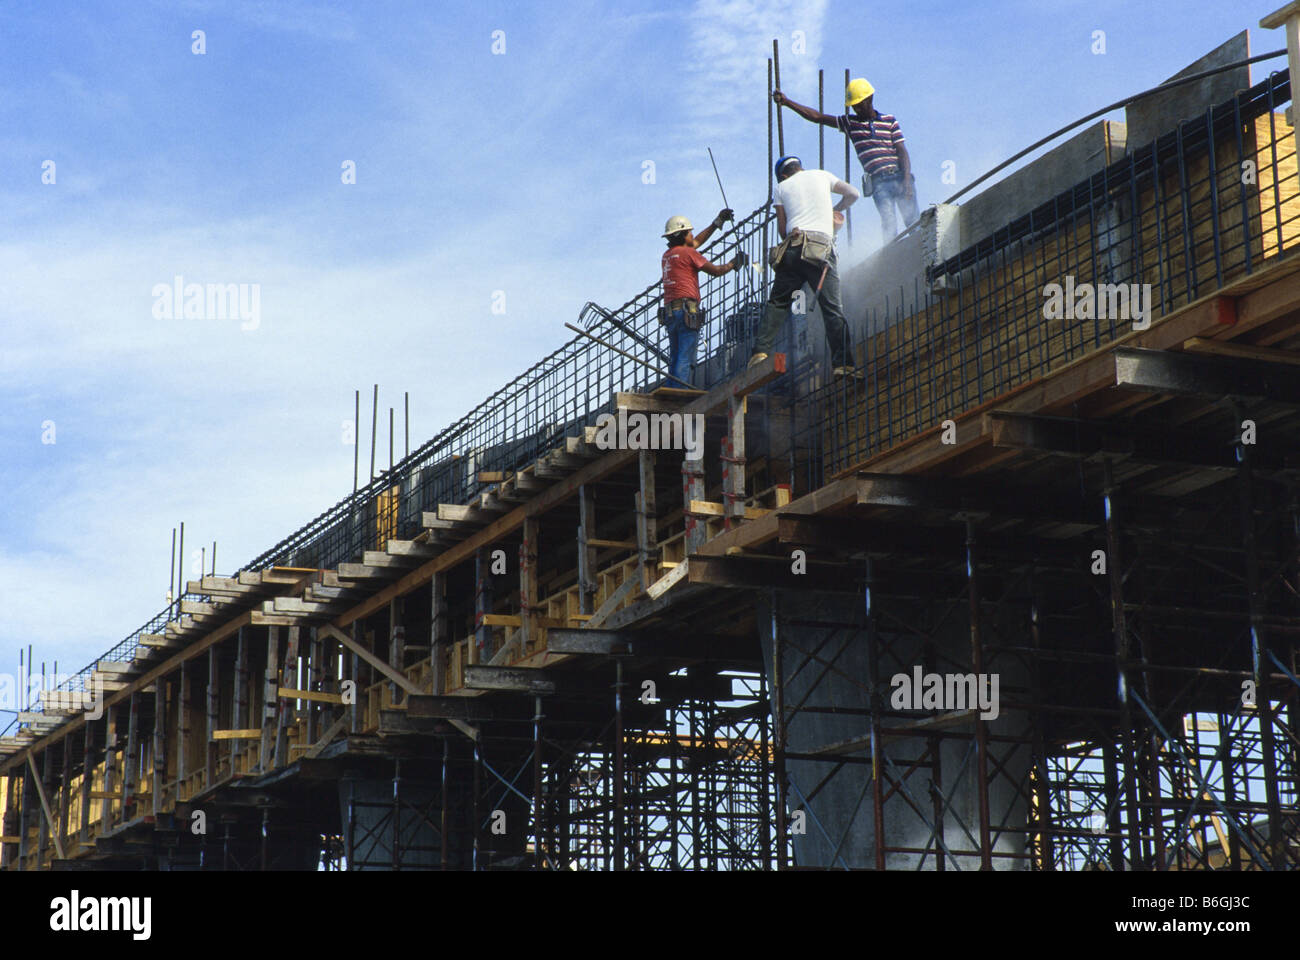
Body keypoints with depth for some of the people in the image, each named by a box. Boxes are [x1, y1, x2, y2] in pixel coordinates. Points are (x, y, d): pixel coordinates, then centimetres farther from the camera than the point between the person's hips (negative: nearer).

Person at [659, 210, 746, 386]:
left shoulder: (667, 254, 19)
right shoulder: (688, 253, -4)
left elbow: (697, 241, 33)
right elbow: (715, 271, 3)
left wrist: (718, 222, 35)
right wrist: (734, 263, 21)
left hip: (669, 311, 8)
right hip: (687, 310, -8)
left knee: (675, 359, 9)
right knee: (685, 359, -10)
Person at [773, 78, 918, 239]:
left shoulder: (889, 120, 9)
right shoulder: (850, 122, 13)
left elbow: (902, 151, 4)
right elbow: (817, 117, 11)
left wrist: (907, 180, -9)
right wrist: (787, 102, 7)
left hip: (899, 177, 0)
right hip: (878, 183, 1)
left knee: (912, 221, -5)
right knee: (889, 224, -14)